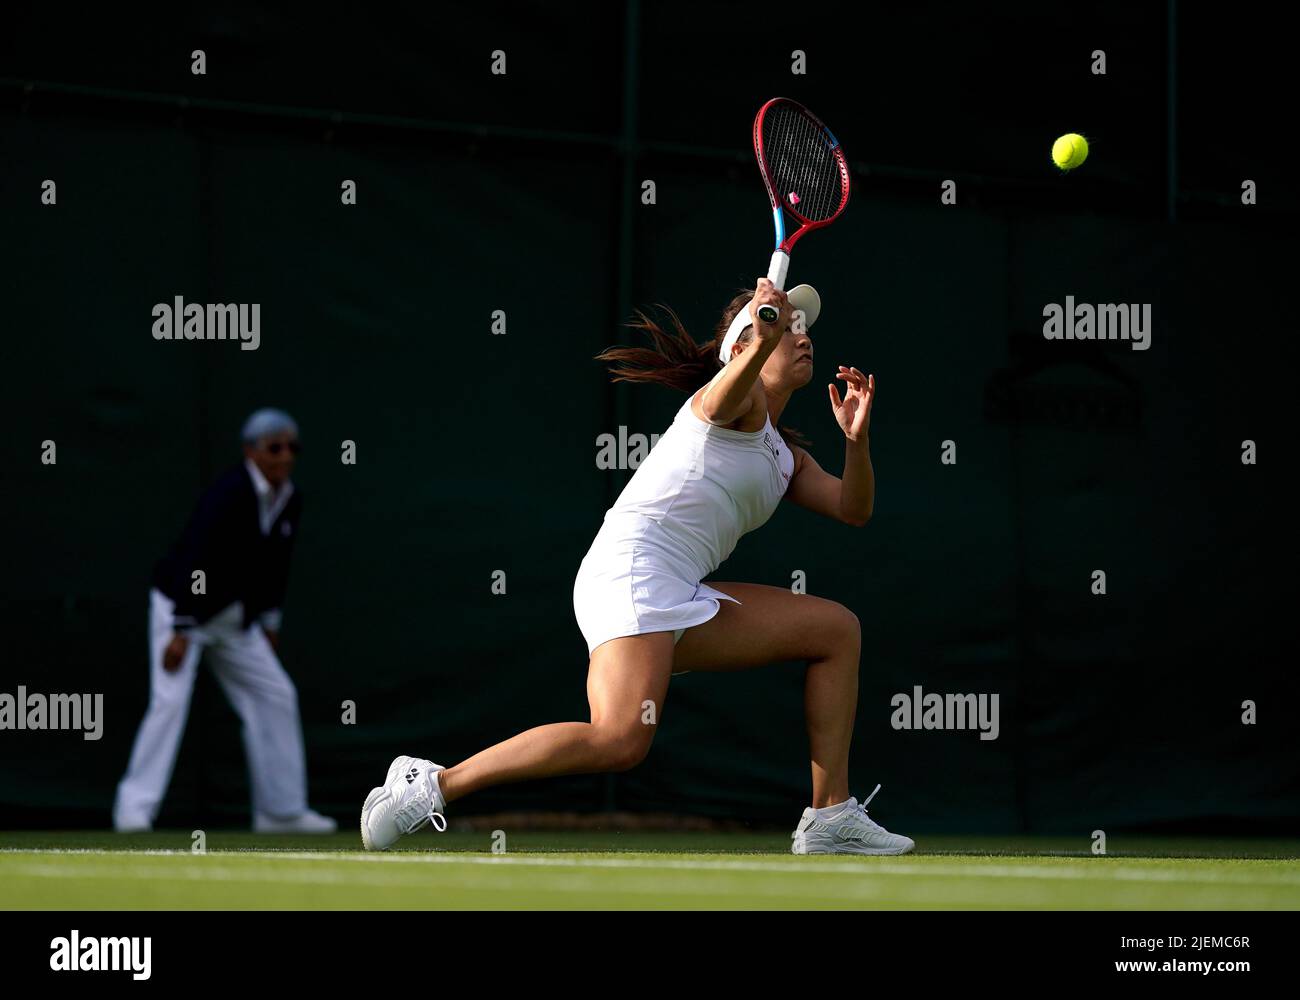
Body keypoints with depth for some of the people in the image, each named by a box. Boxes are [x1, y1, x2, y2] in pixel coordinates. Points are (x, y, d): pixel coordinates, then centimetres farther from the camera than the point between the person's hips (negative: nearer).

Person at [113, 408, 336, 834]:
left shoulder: (289, 500, -2)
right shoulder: (228, 494, -25)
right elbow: (195, 561, -30)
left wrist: (269, 620, 15)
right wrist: (181, 632, -34)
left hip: (234, 618, 8)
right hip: (180, 605, -8)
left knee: (276, 696, 7)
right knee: (170, 699, -20)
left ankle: (282, 810, 14)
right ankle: (135, 807, -20)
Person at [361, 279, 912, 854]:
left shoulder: (786, 458, 28)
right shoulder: (743, 399, 2)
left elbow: (852, 509, 19)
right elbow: (717, 402, -23)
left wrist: (856, 439, 0)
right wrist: (760, 347, -44)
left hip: (678, 601, 10)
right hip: (631, 570, -10)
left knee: (836, 629, 13)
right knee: (618, 742, -31)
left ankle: (830, 817, 9)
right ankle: (432, 785, -23)